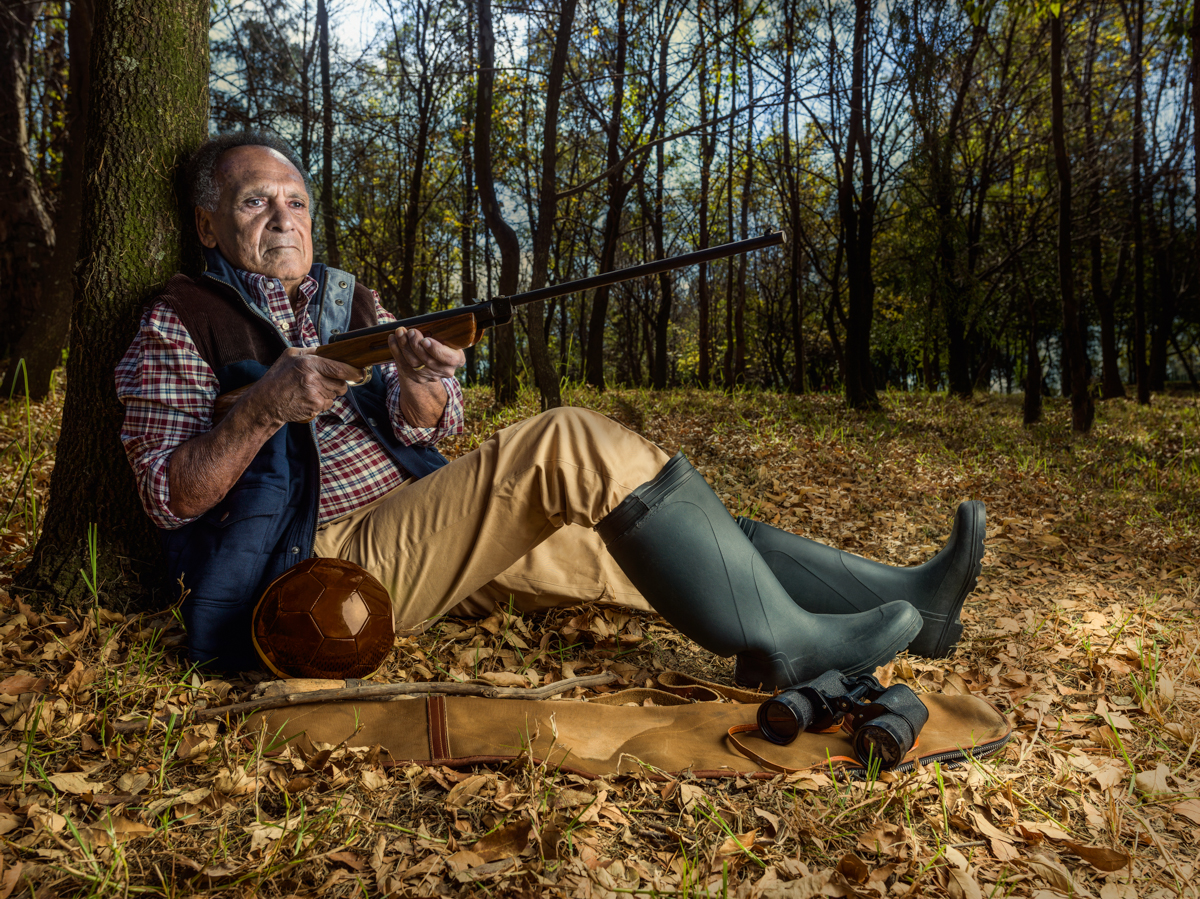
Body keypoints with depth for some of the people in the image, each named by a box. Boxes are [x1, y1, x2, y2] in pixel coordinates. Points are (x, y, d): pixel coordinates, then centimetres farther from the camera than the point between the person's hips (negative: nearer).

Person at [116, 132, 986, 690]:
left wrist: (420, 385, -19)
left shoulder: (348, 299, 18)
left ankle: (895, 599, -8)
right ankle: (782, 642, -24)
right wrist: (263, 408, -23)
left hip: (425, 538, 7)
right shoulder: (181, 324, 2)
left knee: (635, 538, -8)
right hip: (327, 562, -7)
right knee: (570, 442, -27)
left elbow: (431, 429, 6)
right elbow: (170, 499, -7)